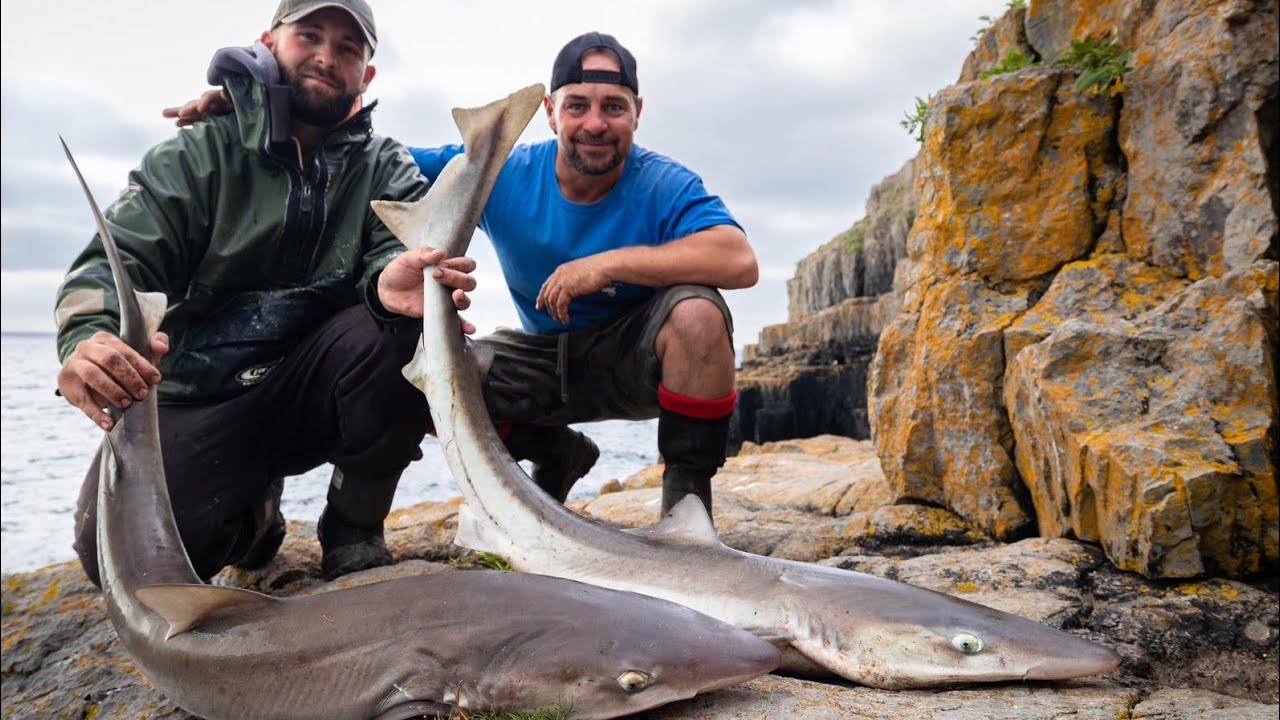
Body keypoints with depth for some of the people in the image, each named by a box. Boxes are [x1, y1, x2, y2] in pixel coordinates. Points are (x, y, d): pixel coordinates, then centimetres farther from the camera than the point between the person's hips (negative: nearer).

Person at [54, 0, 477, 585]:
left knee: (403, 326, -29)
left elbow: (400, 250, -13)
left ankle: (353, 527, -5)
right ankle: (253, 512, 14)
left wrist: (393, 281, -40)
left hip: (320, 391, 1)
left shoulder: (386, 168, 6)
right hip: (199, 399, 0)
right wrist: (89, 336, -33)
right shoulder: (199, 154, 2)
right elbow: (117, 259, -8)